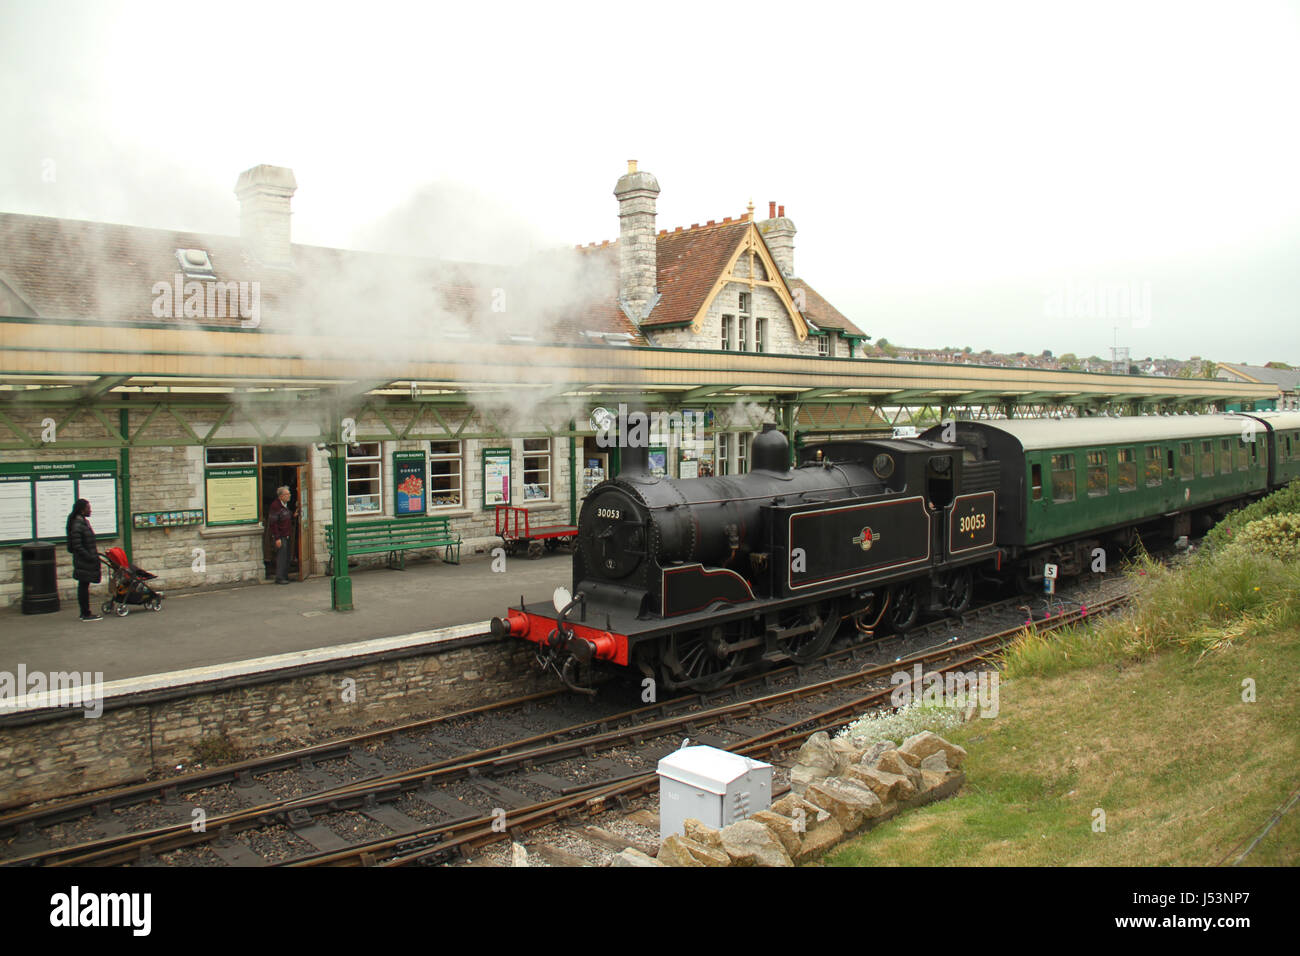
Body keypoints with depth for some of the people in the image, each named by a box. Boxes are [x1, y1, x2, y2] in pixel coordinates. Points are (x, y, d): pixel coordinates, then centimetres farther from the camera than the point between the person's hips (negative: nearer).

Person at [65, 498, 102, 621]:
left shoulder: (84, 522, 13)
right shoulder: (77, 525, -17)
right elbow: (77, 546, -21)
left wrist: (95, 553, 18)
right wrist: (90, 557, -21)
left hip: (87, 560, 10)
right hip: (83, 561, -10)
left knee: (83, 586, 14)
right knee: (84, 586, -4)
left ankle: (85, 612, 20)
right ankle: (86, 614, 1)